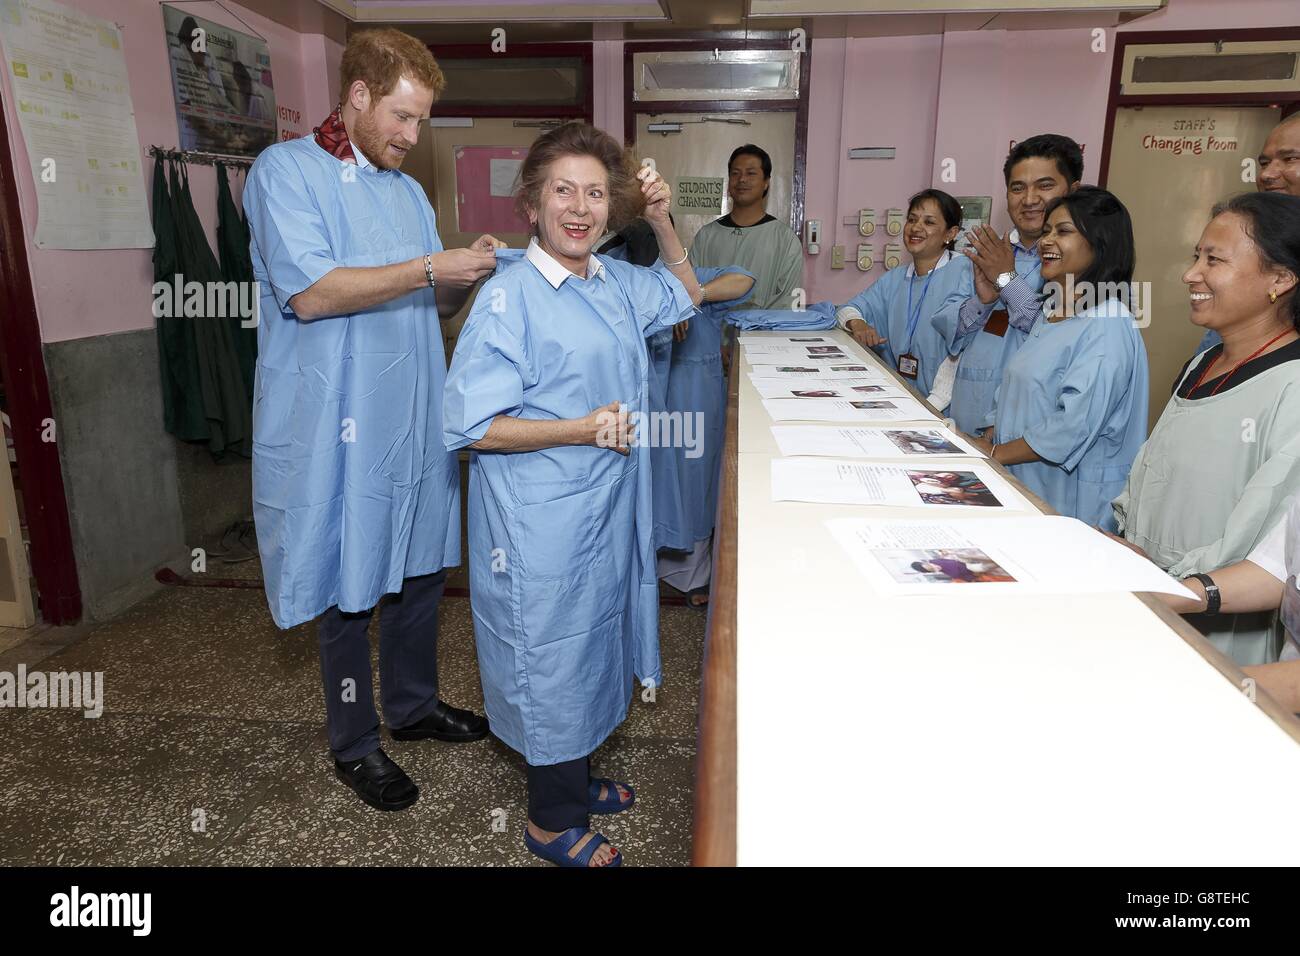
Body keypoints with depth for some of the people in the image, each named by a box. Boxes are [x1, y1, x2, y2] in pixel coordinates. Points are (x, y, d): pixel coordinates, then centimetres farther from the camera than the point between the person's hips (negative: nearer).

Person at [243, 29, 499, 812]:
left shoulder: (408, 191, 16)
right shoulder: (287, 171, -6)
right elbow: (308, 292, -18)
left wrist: (469, 273, -4)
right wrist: (429, 268, -20)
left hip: (416, 421, 7)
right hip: (338, 426, -7)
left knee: (422, 568, 14)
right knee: (348, 586, 4)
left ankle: (414, 706, 34)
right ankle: (355, 746, 22)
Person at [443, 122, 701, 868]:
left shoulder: (616, 282, 4)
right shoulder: (510, 297, -18)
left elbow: (684, 295, 24)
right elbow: (474, 426, -19)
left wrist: (661, 223, 8)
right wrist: (584, 429, -25)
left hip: (608, 506, 8)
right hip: (543, 520, -8)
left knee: (595, 641, 21)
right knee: (553, 653, 7)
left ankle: (577, 777, 45)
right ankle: (553, 821, 30)